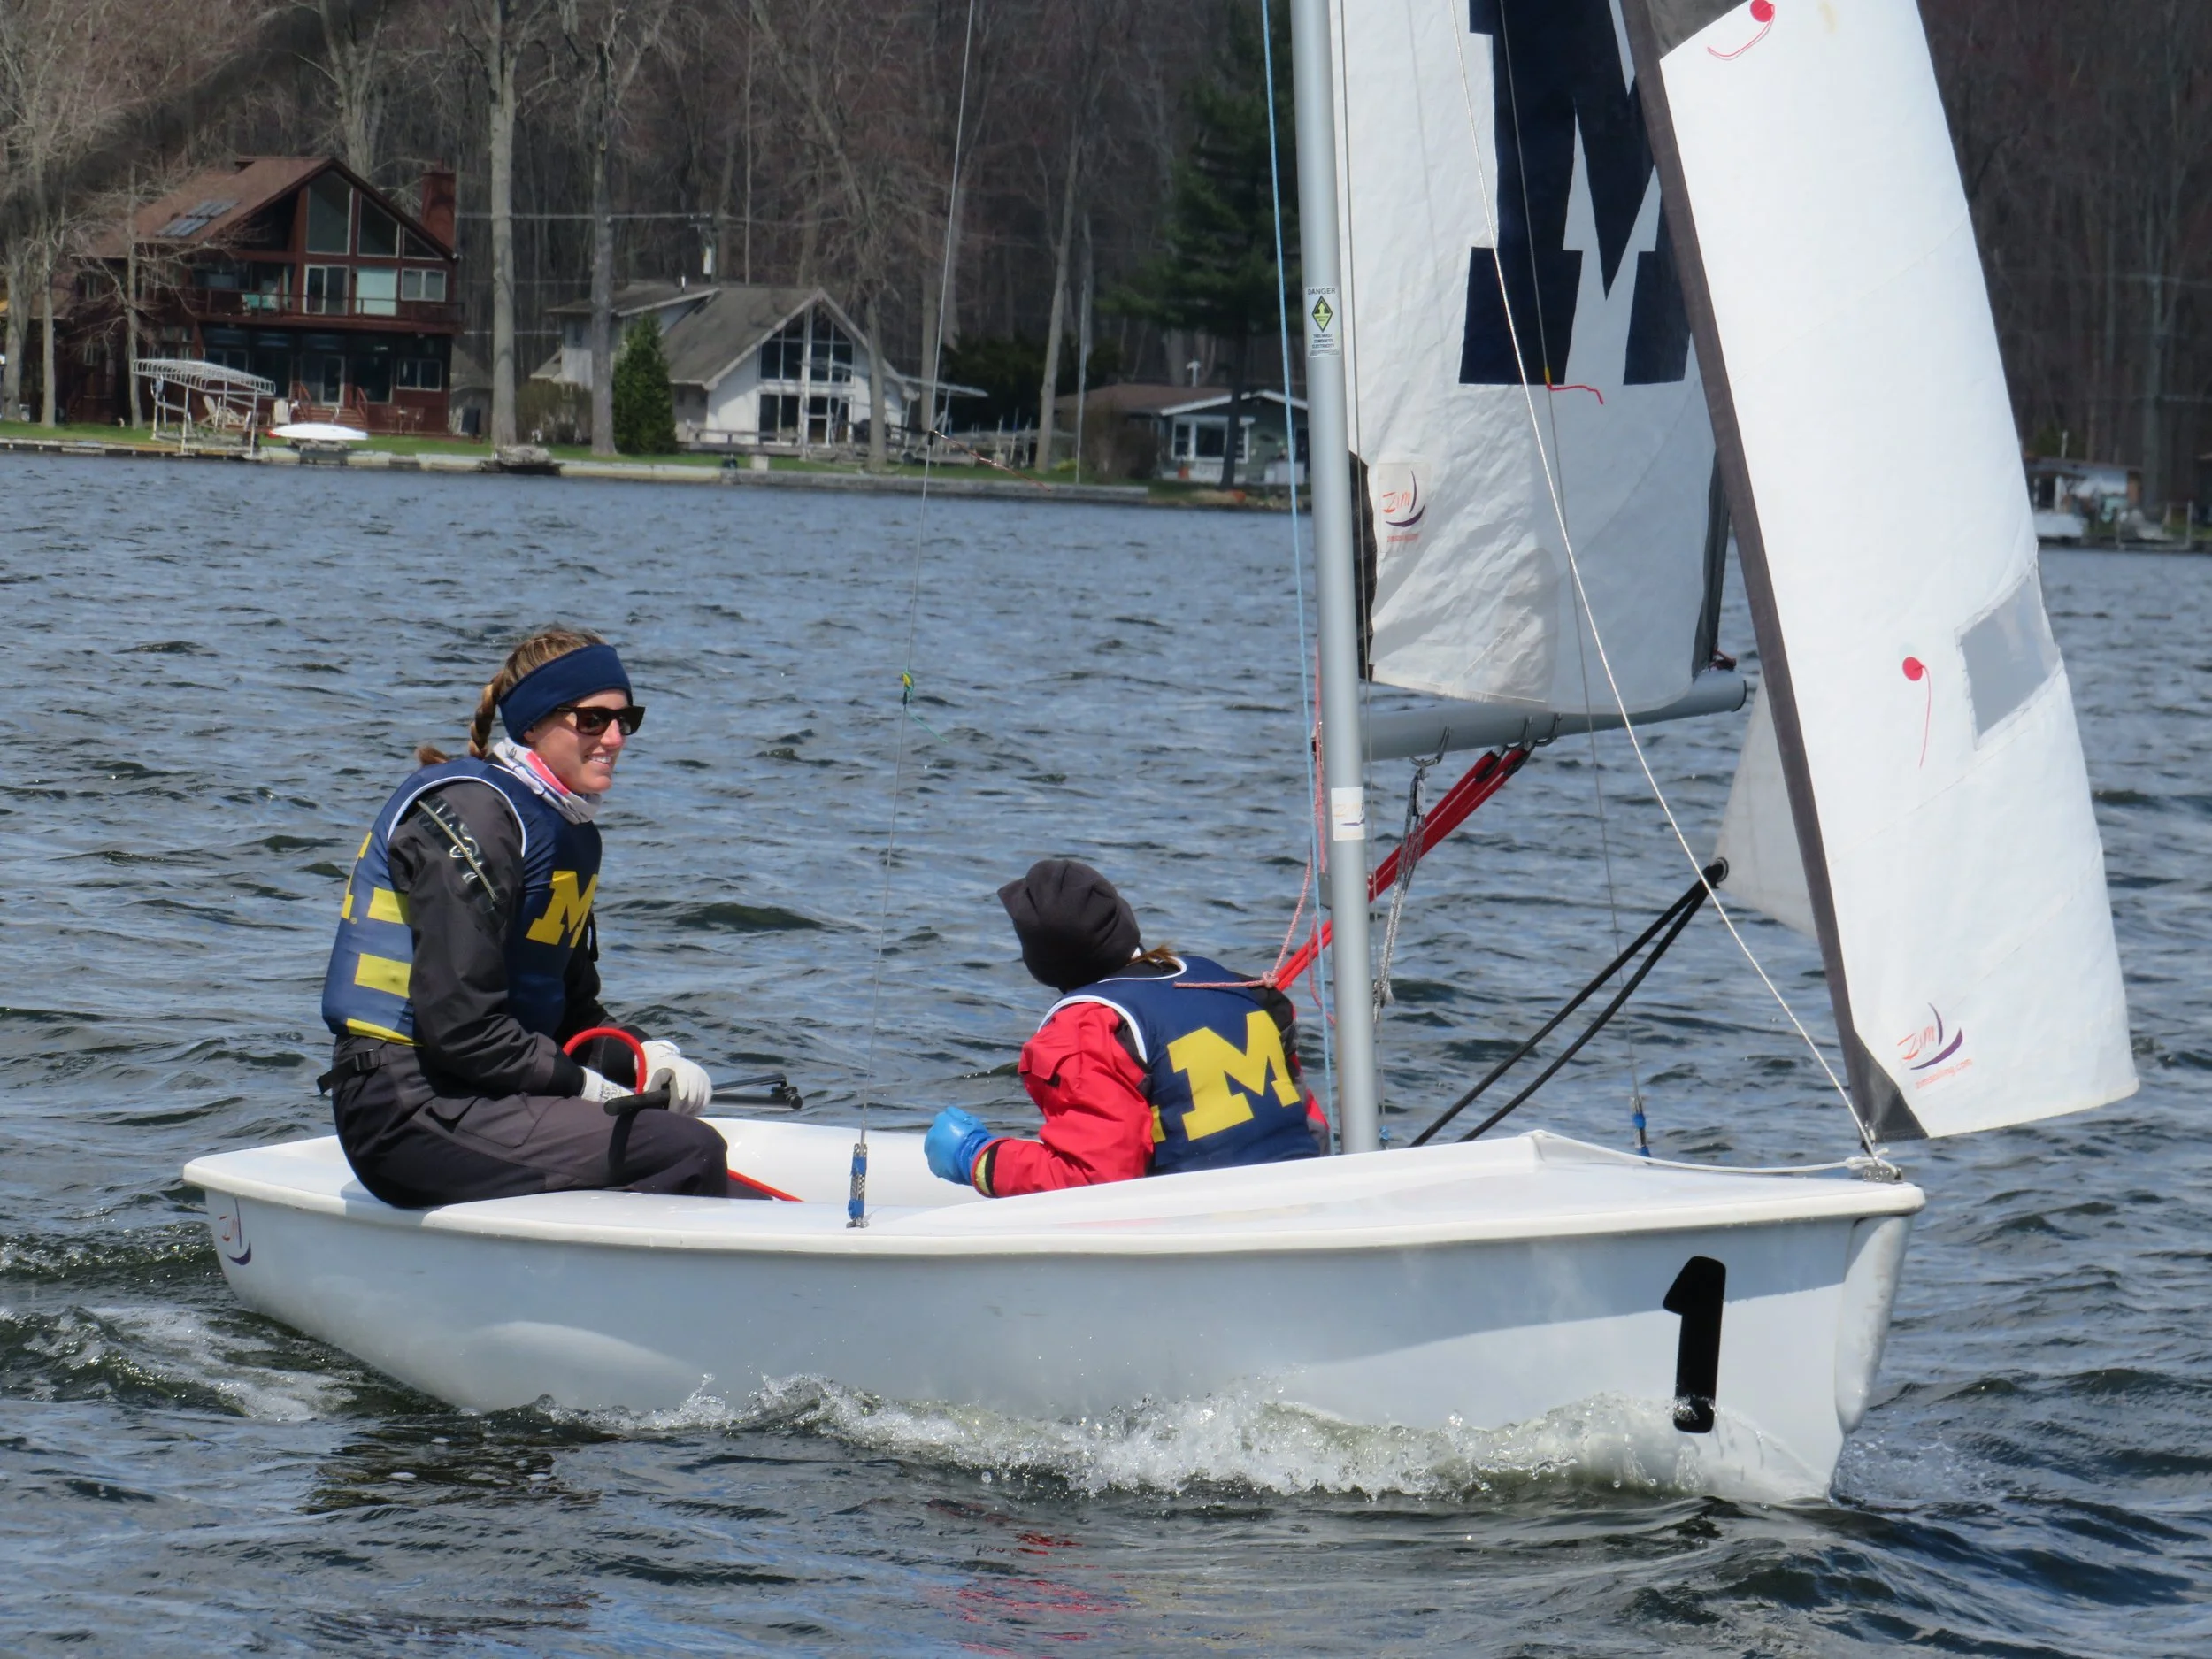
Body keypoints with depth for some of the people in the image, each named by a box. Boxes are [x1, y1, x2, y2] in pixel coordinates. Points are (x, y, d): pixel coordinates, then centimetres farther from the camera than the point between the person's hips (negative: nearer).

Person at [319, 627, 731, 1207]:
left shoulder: (570, 832, 16)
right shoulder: (471, 816, -14)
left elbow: (571, 1012, 20)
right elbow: (459, 1028, -21)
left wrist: (645, 1060, 0)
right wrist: (586, 1086, -13)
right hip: (410, 1114, -10)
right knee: (688, 1153, -21)